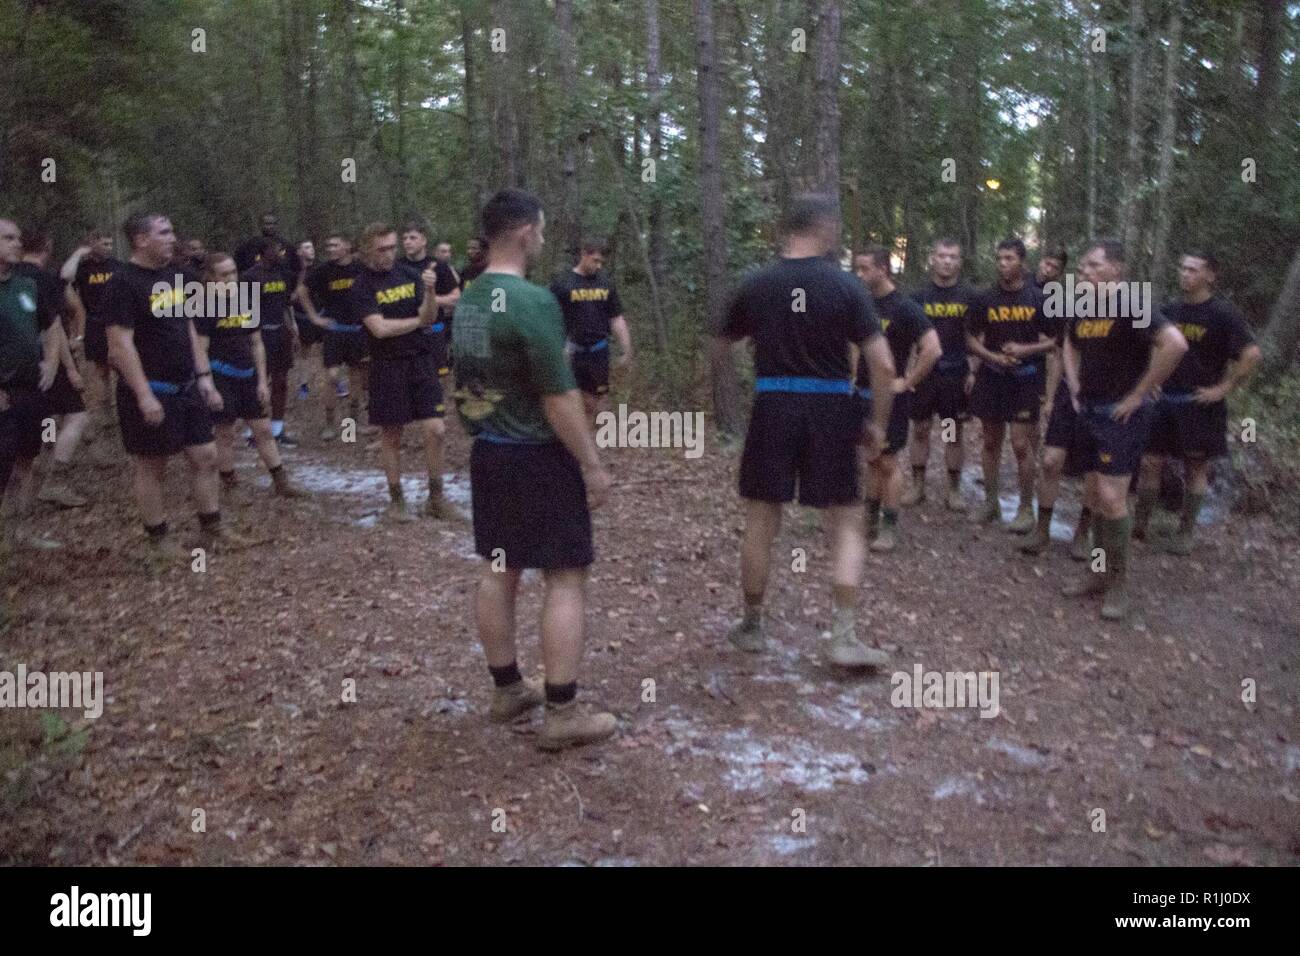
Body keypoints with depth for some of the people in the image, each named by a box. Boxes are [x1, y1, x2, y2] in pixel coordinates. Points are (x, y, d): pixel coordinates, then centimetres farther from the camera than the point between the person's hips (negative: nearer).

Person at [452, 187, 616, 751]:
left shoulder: (468, 302, 7)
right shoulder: (532, 302, -20)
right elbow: (558, 396, -21)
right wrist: (592, 463, -15)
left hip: (488, 452, 9)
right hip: (537, 455, -9)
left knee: (498, 572, 14)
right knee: (565, 579, -2)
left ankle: (507, 690, 27)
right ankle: (562, 716, 1)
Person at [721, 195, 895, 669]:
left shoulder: (755, 286, 0)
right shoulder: (846, 287, -5)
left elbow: (726, 341, 17)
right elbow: (883, 366, -8)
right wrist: (878, 425, 3)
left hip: (773, 408, 1)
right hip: (832, 410, -1)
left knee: (761, 523, 12)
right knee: (845, 525, 9)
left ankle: (752, 626, 25)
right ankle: (846, 637, 5)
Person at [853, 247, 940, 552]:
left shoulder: (904, 307, -14)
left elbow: (933, 350, -22)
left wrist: (906, 383, -17)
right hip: (862, 394, 6)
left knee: (887, 462, 0)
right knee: (872, 459, 14)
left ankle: (889, 530, 9)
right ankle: (871, 522, 23)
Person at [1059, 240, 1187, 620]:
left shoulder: (1130, 307, -16)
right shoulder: (1082, 310, 8)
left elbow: (1175, 344, -29)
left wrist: (1138, 394, -22)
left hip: (1121, 415, -8)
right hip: (1089, 413, 8)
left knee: (1111, 497, -10)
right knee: (1093, 495, 12)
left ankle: (1118, 581, 3)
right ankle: (1100, 570, 24)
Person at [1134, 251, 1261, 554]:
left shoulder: (1223, 313, -8)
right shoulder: (1170, 310, 7)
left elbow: (1252, 354, -16)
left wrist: (1223, 388, -16)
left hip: (1199, 405, -4)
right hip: (1164, 401, 4)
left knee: (1196, 468, 5)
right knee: (1150, 463, 3)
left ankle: (1185, 533, 13)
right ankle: (1138, 526, 12)